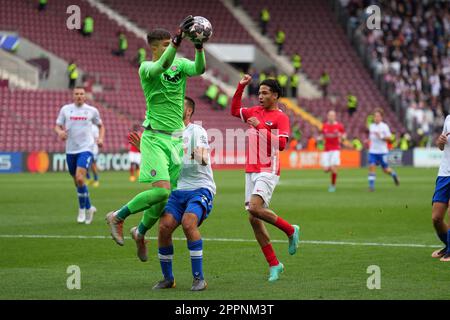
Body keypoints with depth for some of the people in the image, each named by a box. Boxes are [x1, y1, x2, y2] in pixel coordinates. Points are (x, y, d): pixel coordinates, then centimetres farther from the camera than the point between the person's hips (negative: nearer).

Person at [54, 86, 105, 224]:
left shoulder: (92, 111, 3)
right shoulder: (65, 109, 5)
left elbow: (101, 126, 17)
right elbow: (57, 126, 8)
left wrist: (101, 138, -1)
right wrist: (60, 132, -15)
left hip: (85, 149, -3)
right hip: (70, 150, 3)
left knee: (80, 179, -21)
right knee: (77, 182, 11)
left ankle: (82, 209, -5)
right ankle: (89, 207, 31)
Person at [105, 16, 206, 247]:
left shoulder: (179, 63, 6)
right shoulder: (146, 68, -8)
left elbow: (199, 69, -15)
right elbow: (162, 66, -32)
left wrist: (199, 47, -33)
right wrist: (177, 40, -43)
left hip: (177, 137, 6)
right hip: (155, 138, -6)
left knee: (173, 194, 4)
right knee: (162, 190, -18)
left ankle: (141, 231, 28)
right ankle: (117, 217, 2)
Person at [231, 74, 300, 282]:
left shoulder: (280, 117, -6)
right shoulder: (255, 112, 15)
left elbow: (281, 144, -16)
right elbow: (235, 111, 28)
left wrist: (260, 127, -19)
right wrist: (241, 86, 20)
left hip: (267, 171, -7)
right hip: (251, 171, 7)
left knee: (255, 209, -25)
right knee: (253, 219, 1)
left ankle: (291, 230, 0)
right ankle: (274, 264, 8)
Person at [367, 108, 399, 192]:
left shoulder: (384, 126, -7)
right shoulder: (371, 126, 8)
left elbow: (389, 137, -10)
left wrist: (381, 136, -24)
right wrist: (368, 141, 5)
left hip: (382, 151, -4)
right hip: (372, 151, 4)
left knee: (385, 170, 5)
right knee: (371, 167, -12)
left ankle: (393, 174, 38)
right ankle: (371, 186, -10)